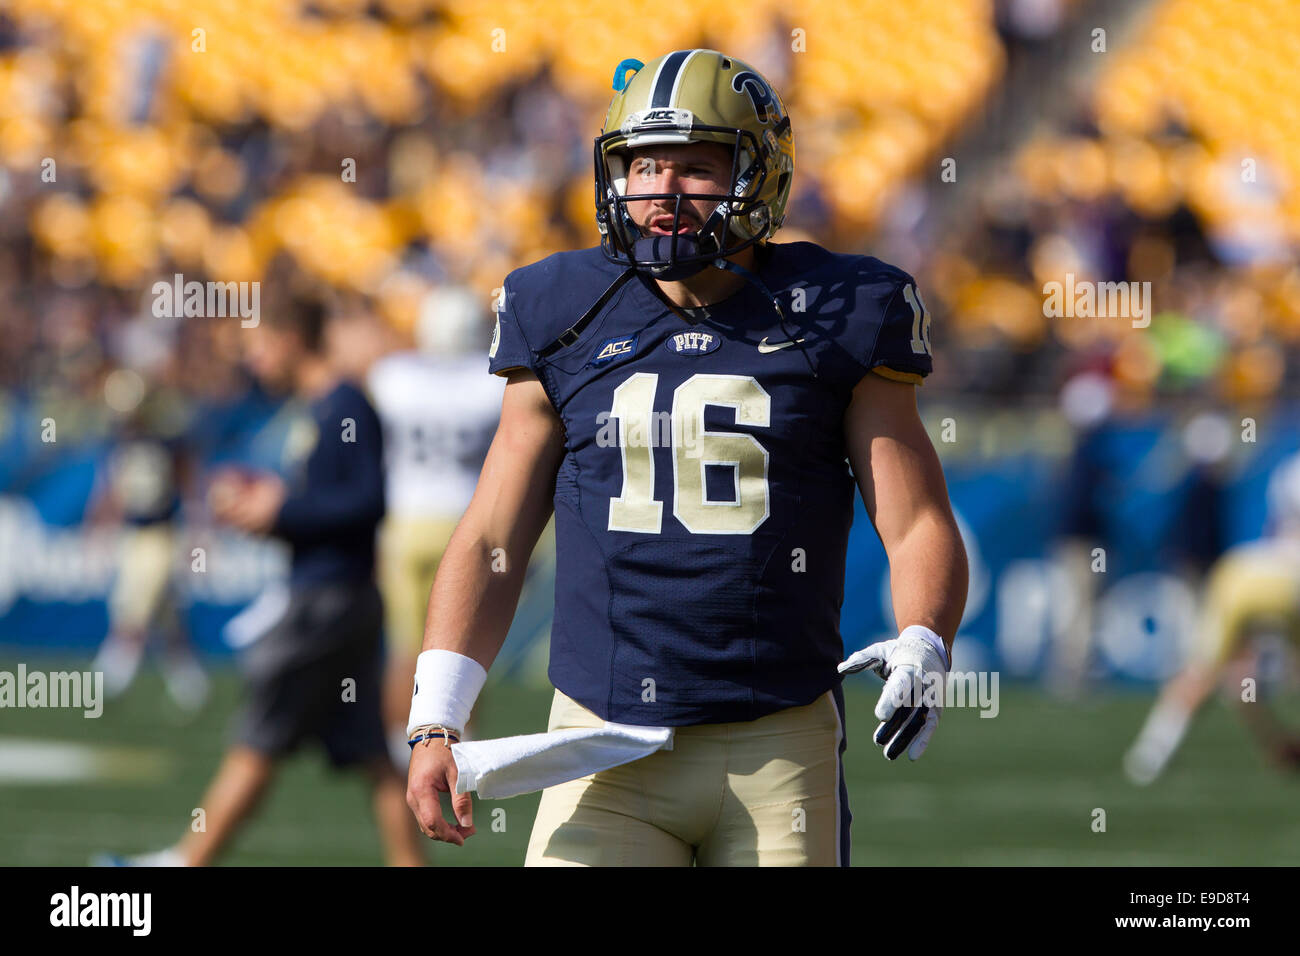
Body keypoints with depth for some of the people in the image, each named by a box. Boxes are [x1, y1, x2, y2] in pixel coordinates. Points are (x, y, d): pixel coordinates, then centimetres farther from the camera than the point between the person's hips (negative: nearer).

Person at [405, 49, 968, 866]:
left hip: (776, 745, -1)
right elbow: (492, 542, 10)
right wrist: (435, 722, 1)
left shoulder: (835, 322, 2)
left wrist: (921, 649, -19)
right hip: (605, 739, 1)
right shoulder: (566, 324, 6)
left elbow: (919, 527, 2)